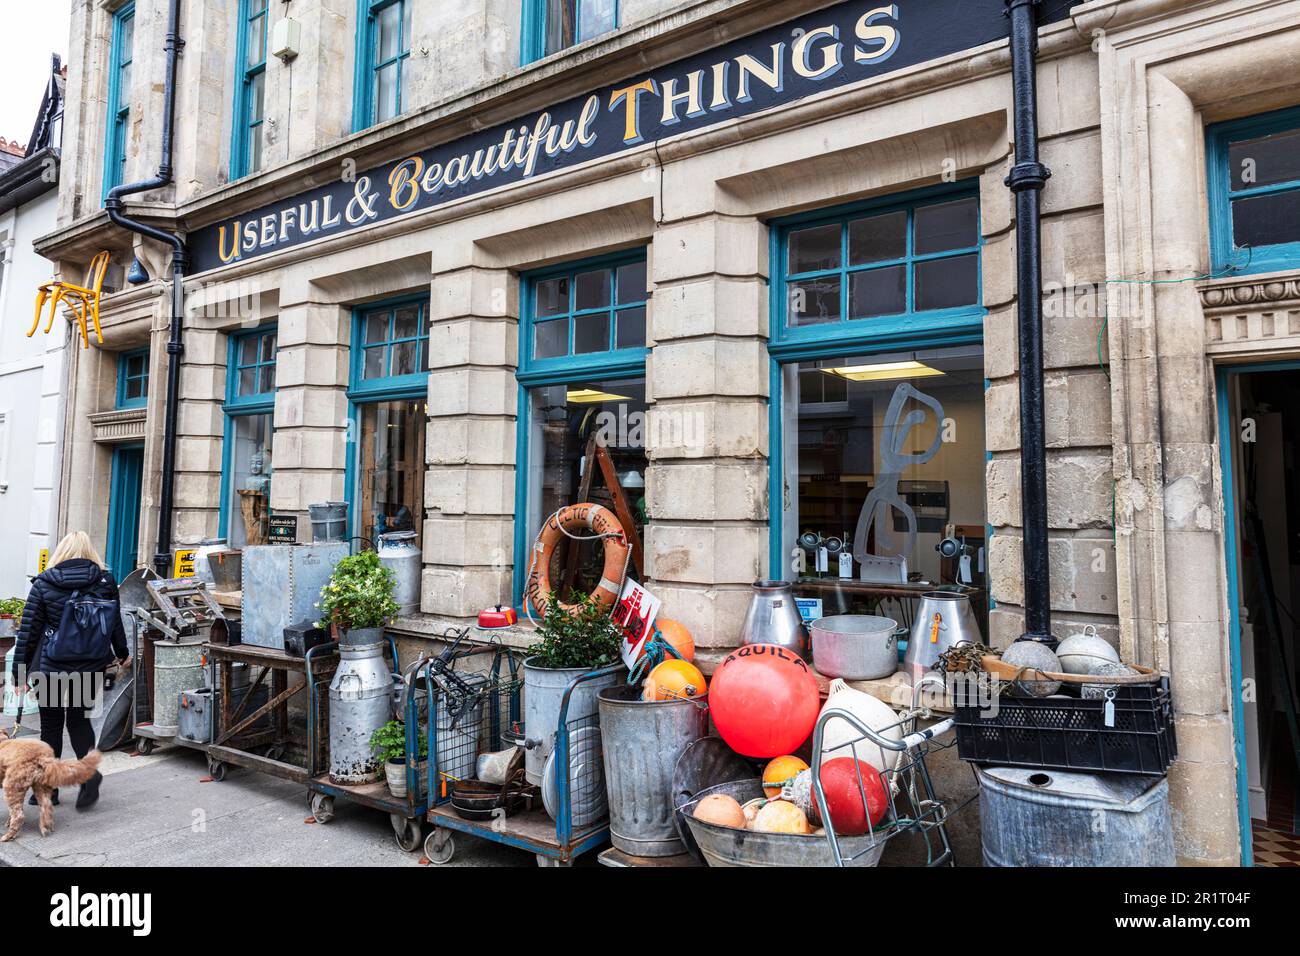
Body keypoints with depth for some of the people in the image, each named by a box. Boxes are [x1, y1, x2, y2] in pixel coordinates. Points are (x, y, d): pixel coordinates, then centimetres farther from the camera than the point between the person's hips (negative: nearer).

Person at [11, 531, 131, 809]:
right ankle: (89, 771, -5)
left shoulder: (44, 583, -3)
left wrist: (20, 669, 6)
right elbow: (116, 622, 8)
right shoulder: (105, 581, 1)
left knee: (51, 724, 11)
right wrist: (122, 653, 22)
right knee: (79, 719, 16)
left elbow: (29, 630, -1)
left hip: (50, 665, -2)